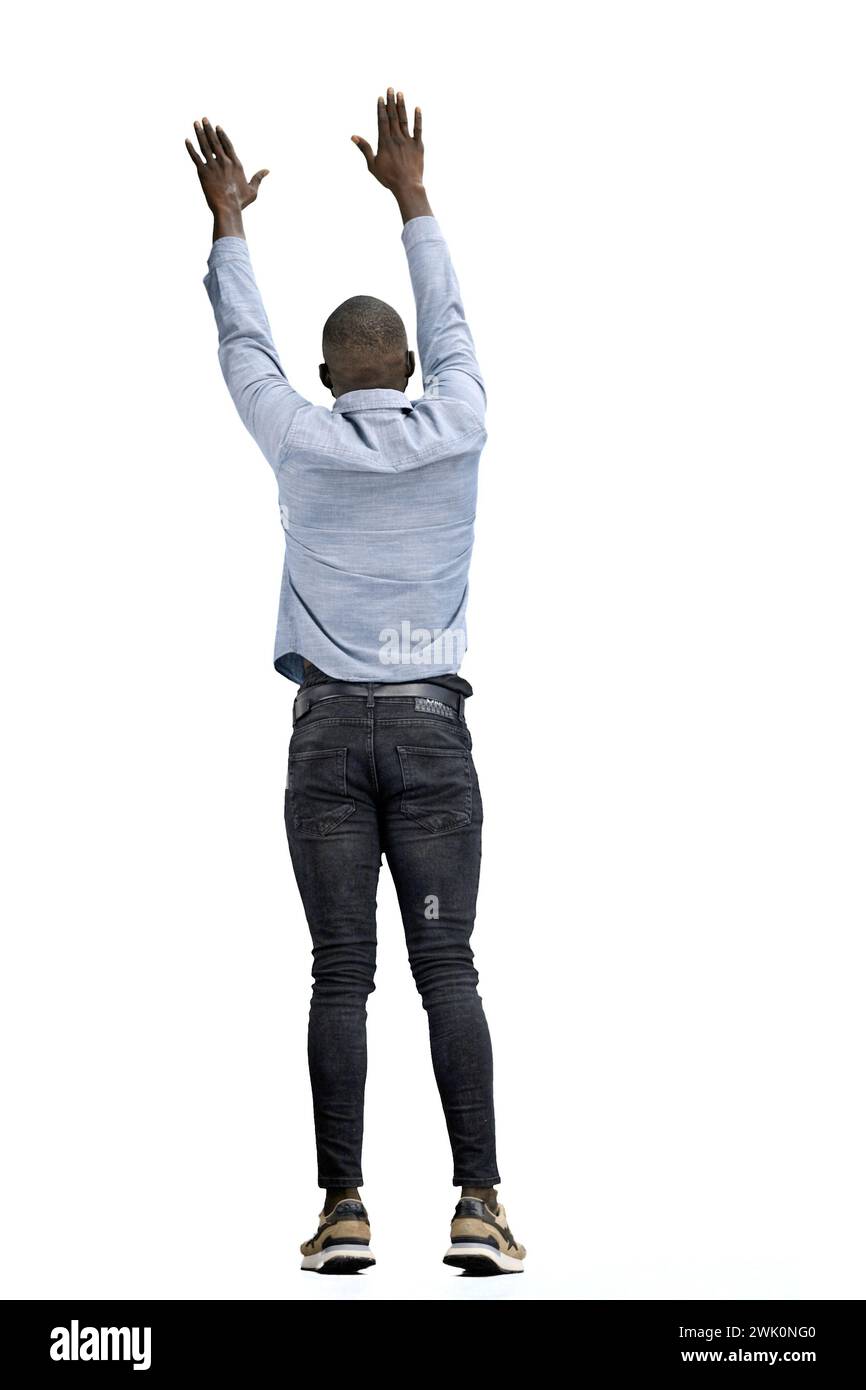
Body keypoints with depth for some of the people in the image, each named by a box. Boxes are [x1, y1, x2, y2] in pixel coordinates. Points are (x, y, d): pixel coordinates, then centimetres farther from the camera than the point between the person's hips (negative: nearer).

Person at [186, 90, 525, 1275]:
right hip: (432, 730, 0)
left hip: (329, 731, 0)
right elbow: (449, 328, 20)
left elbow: (243, 347, 16)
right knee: (449, 973, -3)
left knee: (341, 978, 0)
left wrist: (229, 221, 31)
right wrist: (411, 198, 31)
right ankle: (479, 1204, -9)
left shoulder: (303, 442, 0)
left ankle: (344, 1209, -2)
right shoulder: (456, 431, 2)